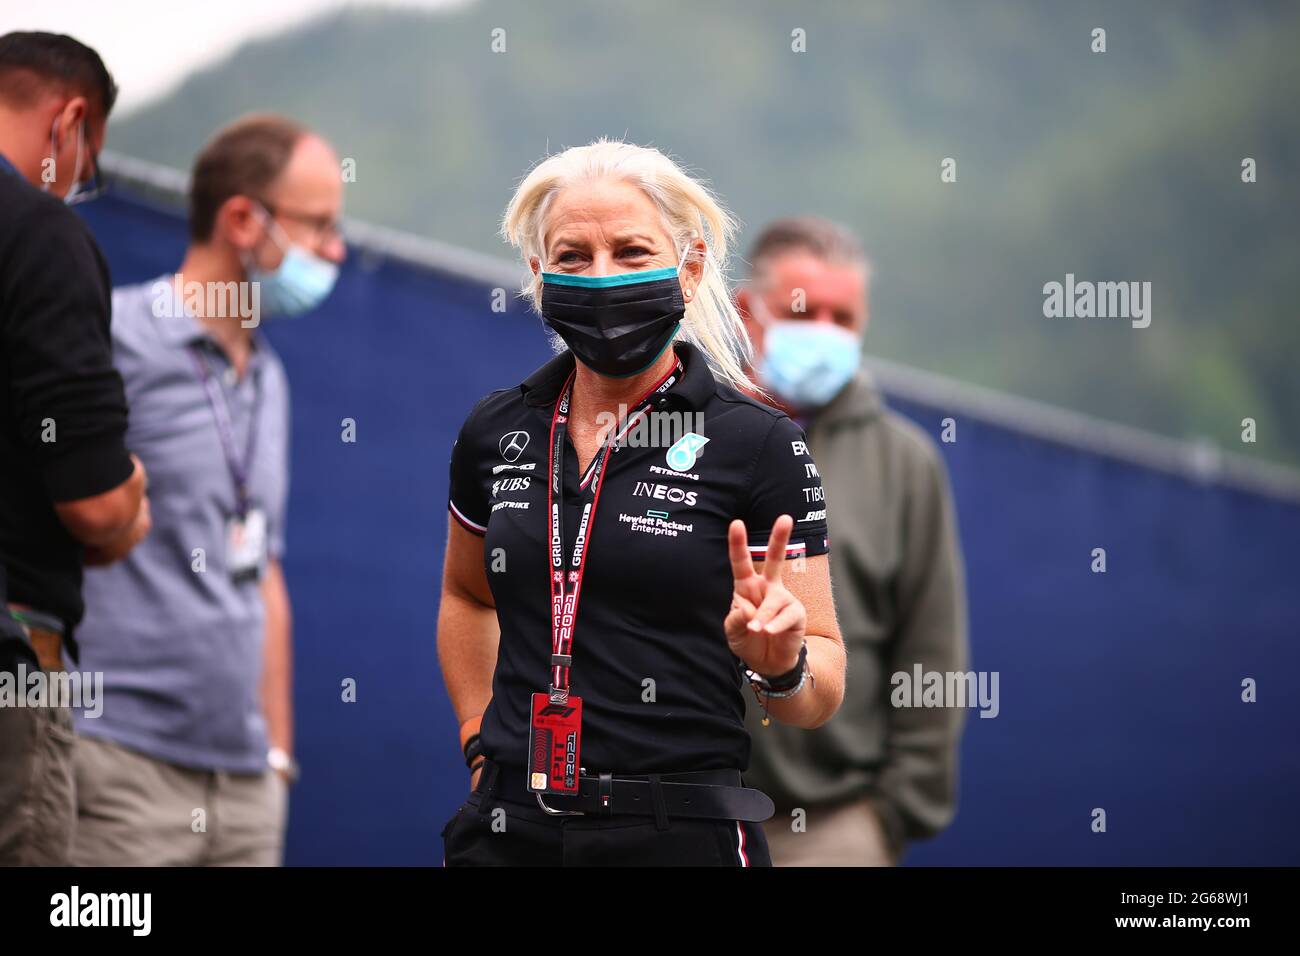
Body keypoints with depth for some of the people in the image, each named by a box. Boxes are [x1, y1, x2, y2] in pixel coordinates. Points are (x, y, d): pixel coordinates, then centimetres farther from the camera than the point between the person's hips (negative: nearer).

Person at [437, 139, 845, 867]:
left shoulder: (758, 444, -7)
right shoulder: (496, 435, 4)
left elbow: (823, 692, -5)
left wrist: (781, 664, -24)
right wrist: (482, 741, 13)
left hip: (682, 832, -3)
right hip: (509, 830, 3)